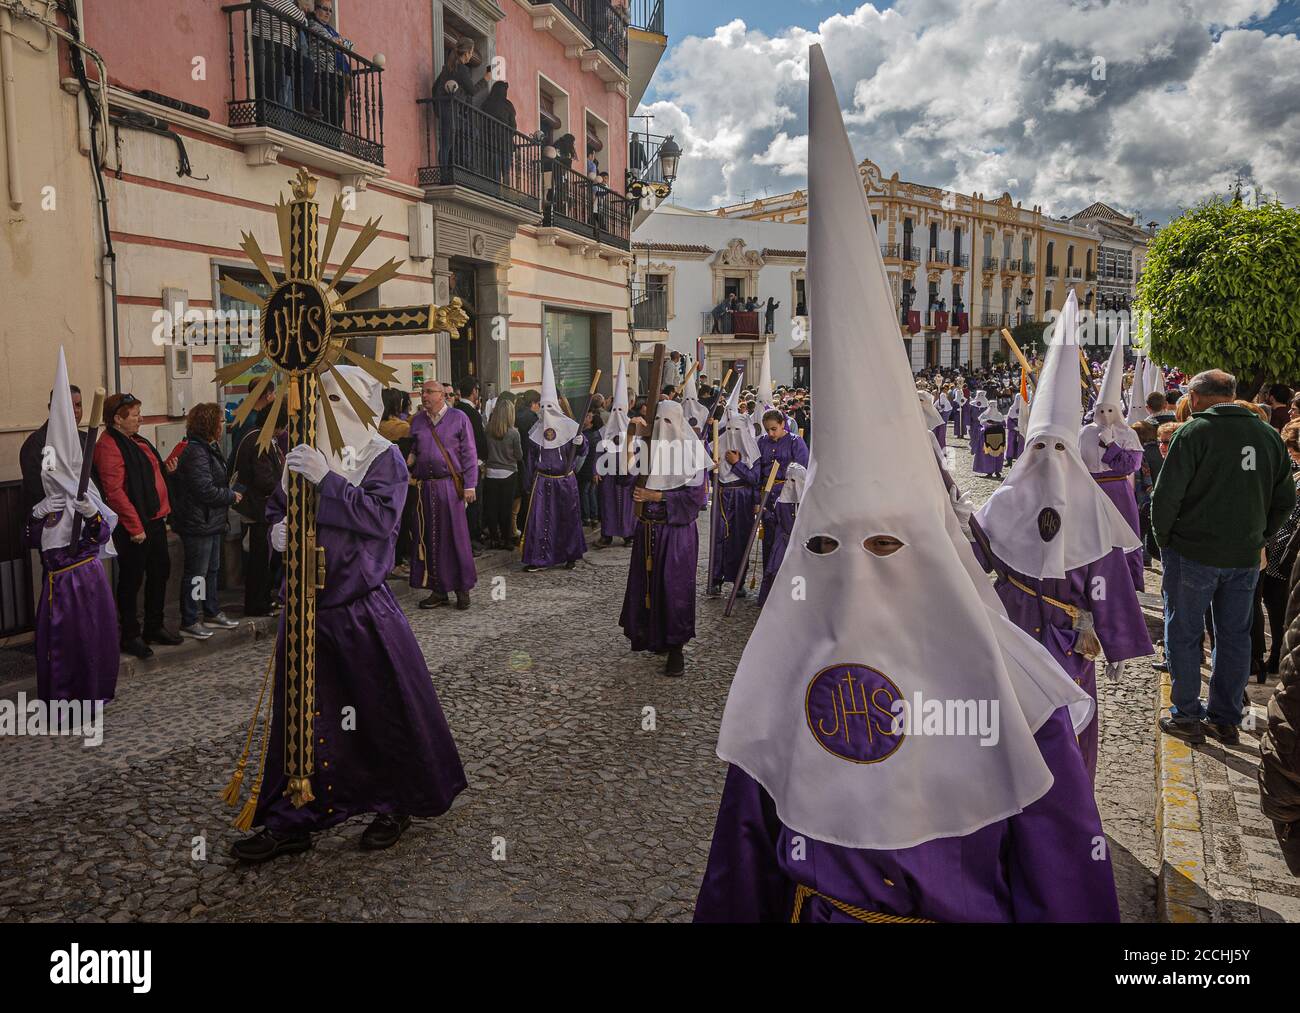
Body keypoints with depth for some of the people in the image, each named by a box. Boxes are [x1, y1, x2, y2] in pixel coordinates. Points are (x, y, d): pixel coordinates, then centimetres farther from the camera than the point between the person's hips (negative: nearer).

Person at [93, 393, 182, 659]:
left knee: (160, 572, 16)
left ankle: (154, 627, 30)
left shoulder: (137, 441, 15)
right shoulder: (109, 446, -15)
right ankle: (130, 635, 14)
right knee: (131, 580, 2)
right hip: (133, 527, -9)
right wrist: (135, 527, -21)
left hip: (155, 520, 9)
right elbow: (114, 491, -21)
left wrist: (166, 470, 7)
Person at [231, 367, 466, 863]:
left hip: (363, 610, -5)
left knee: (384, 708, 4)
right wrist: (276, 529, -1)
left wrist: (327, 478, -28)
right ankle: (291, 822, 24)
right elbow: (277, 506, 21)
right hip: (307, 604, 5)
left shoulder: (383, 456, -7)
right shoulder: (305, 454, 9)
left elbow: (381, 516, -22)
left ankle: (395, 806, 26)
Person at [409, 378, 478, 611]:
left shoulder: (458, 418, 1)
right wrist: (410, 459, -4)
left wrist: (470, 486, -8)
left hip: (450, 486, -4)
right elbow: (413, 450, 20)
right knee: (429, 539, 5)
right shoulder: (417, 421, 13)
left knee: (456, 537, -1)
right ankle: (439, 590, 14)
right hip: (424, 487, 4)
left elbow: (469, 453, -2)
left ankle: (462, 589, 10)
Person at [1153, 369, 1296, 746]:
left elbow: (1166, 495, -16)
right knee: (1235, 636, 14)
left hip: (1193, 552, -5)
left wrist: (1163, 539, -2)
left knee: (1183, 633, 7)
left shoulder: (1194, 432, -12)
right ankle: (1226, 719, 22)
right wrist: (1260, 537, 16)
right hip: (1246, 557, 5)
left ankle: (1187, 716, 13)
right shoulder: (1268, 435, 7)